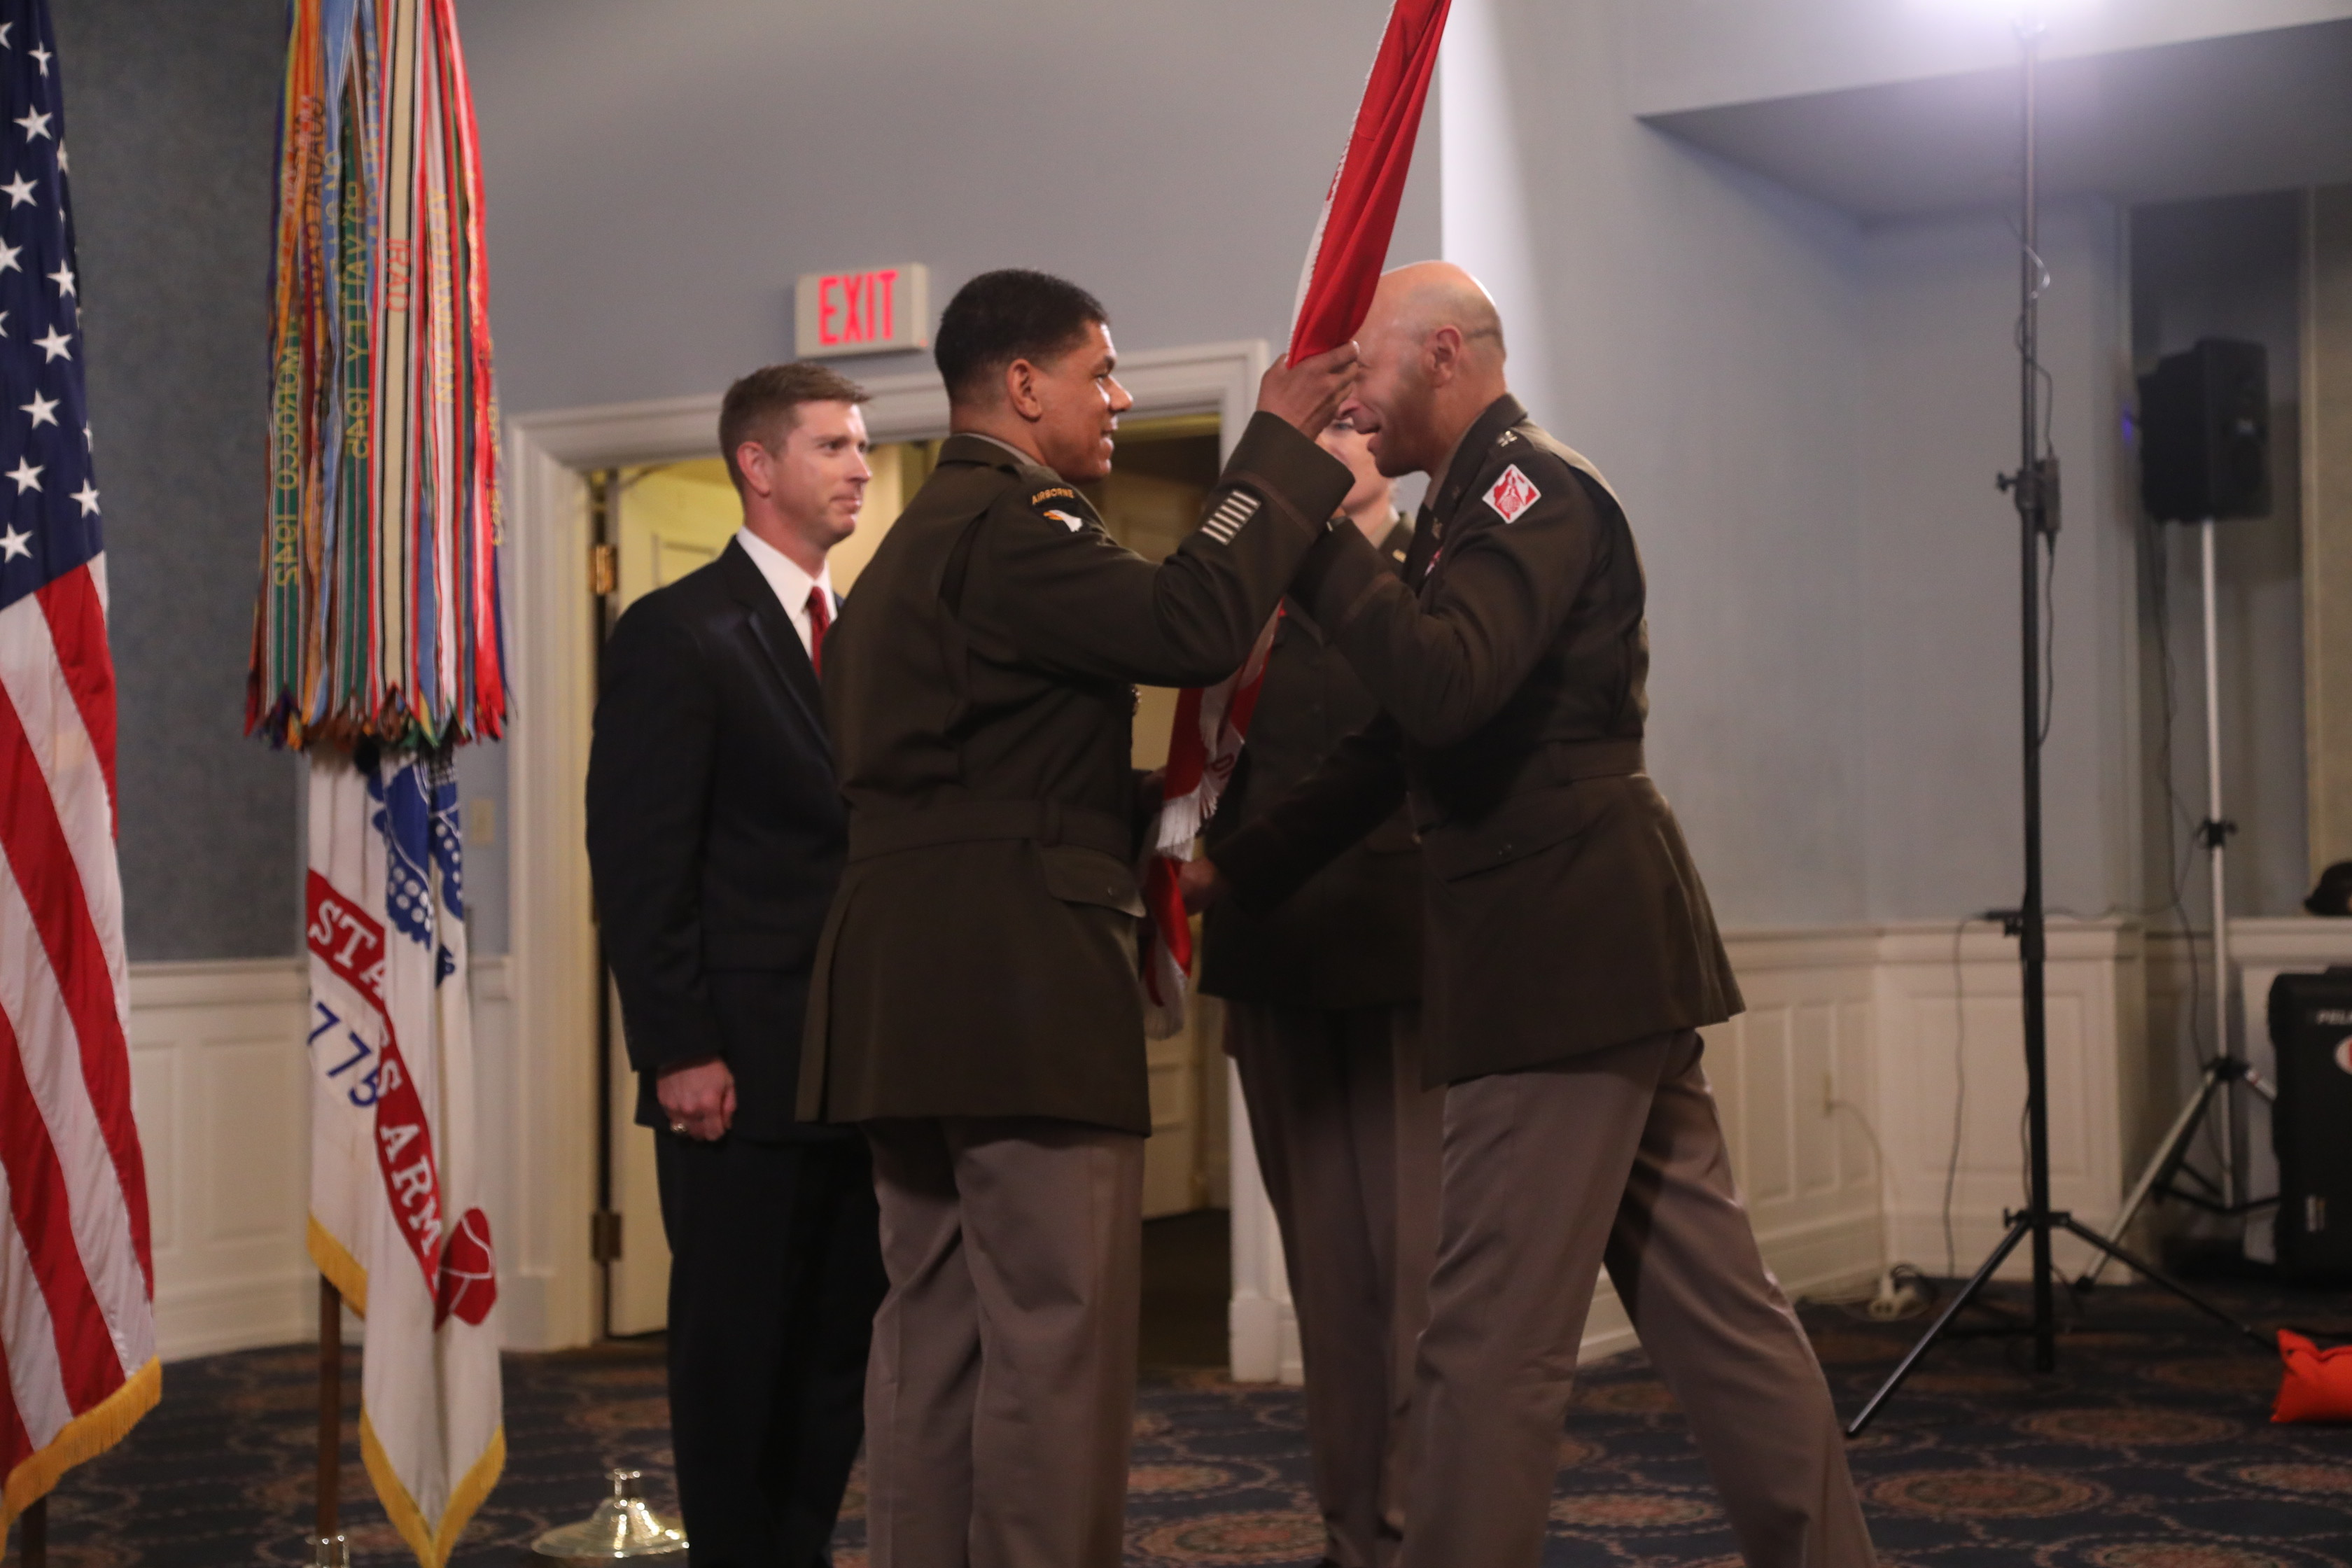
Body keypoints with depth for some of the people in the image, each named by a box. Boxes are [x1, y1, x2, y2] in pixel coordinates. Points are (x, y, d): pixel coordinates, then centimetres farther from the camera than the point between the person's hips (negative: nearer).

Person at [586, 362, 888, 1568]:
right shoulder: (677, 633, -4)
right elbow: (639, 865, -9)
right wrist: (679, 1052, -15)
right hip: (744, 1063, -6)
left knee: (841, 1343, 10)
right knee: (736, 1345, 3)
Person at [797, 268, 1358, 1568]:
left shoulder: (920, 536, 22)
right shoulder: (1007, 525, -11)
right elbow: (1193, 627, -23)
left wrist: (1140, 833, 17)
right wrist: (1281, 443, -13)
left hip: (906, 985, 11)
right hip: (1021, 980, -10)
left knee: (932, 1331, 12)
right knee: (1057, 1336, -7)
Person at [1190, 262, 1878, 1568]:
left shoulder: (1535, 487, -9)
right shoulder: (1465, 510, 21)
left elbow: (1442, 685, -26)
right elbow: (1390, 750, 23)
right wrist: (1235, 869, 17)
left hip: (1568, 955, -10)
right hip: (1589, 956, 10)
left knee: (1488, 1346, -7)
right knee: (1714, 1311, 14)